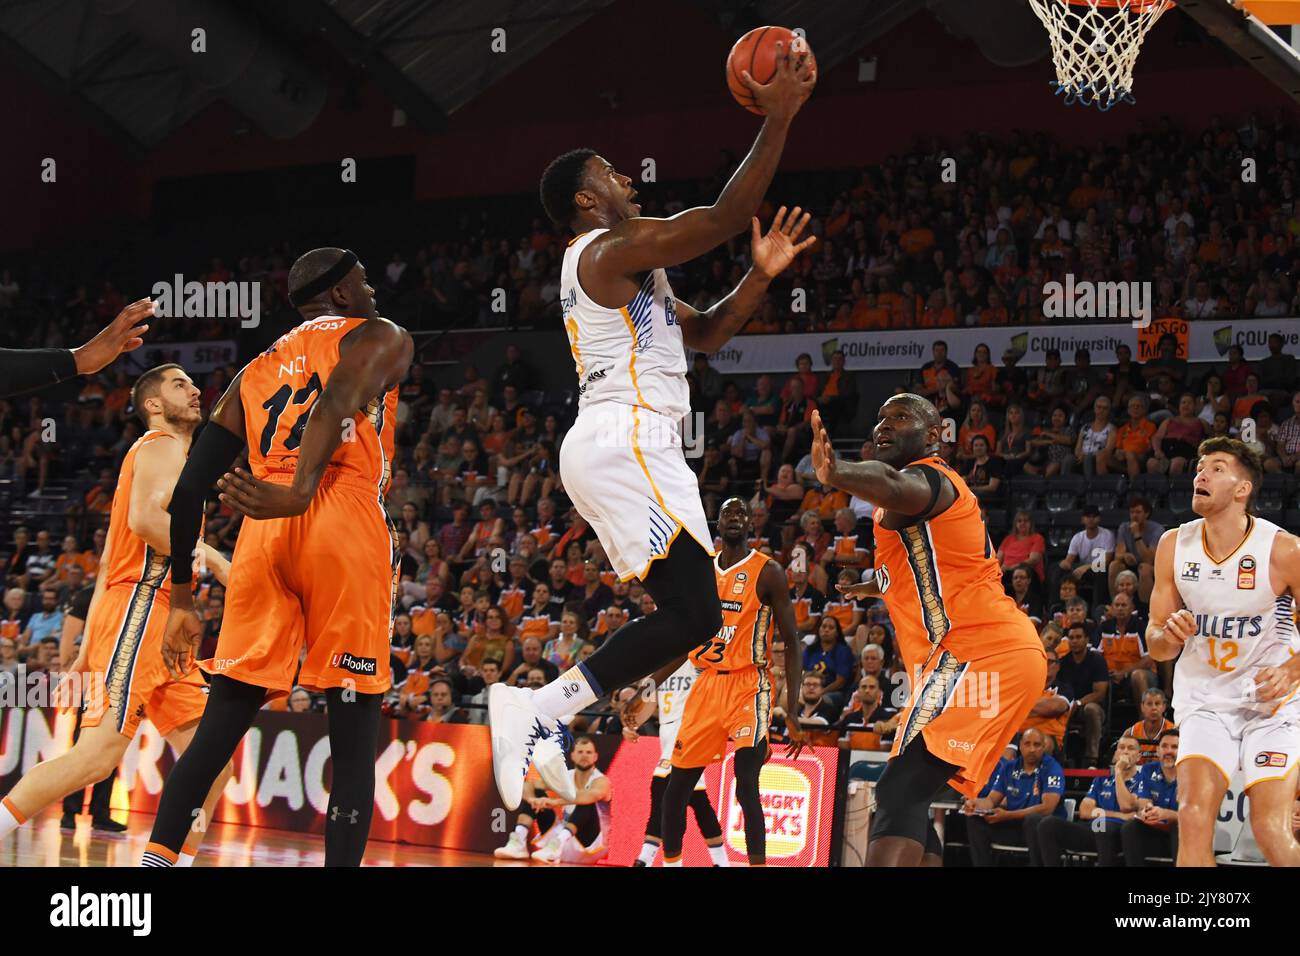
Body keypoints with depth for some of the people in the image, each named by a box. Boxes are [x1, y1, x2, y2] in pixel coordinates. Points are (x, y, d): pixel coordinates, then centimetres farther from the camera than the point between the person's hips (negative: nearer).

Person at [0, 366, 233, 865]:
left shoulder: (170, 454, 29)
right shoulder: (163, 446, 0)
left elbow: (107, 564, 26)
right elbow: (144, 519, -21)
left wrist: (89, 646, 21)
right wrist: (209, 557, -12)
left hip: (163, 634, 10)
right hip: (137, 613, -10)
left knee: (213, 758, 2)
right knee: (97, 757, -20)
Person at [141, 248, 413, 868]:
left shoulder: (255, 371, 28)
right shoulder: (381, 338, 13)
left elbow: (190, 489, 21)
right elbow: (341, 400, -11)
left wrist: (181, 599, 26)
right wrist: (301, 492, -27)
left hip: (263, 537, 5)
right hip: (346, 528, -4)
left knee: (221, 724, 10)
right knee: (354, 740, -2)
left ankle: (156, 861, -2)